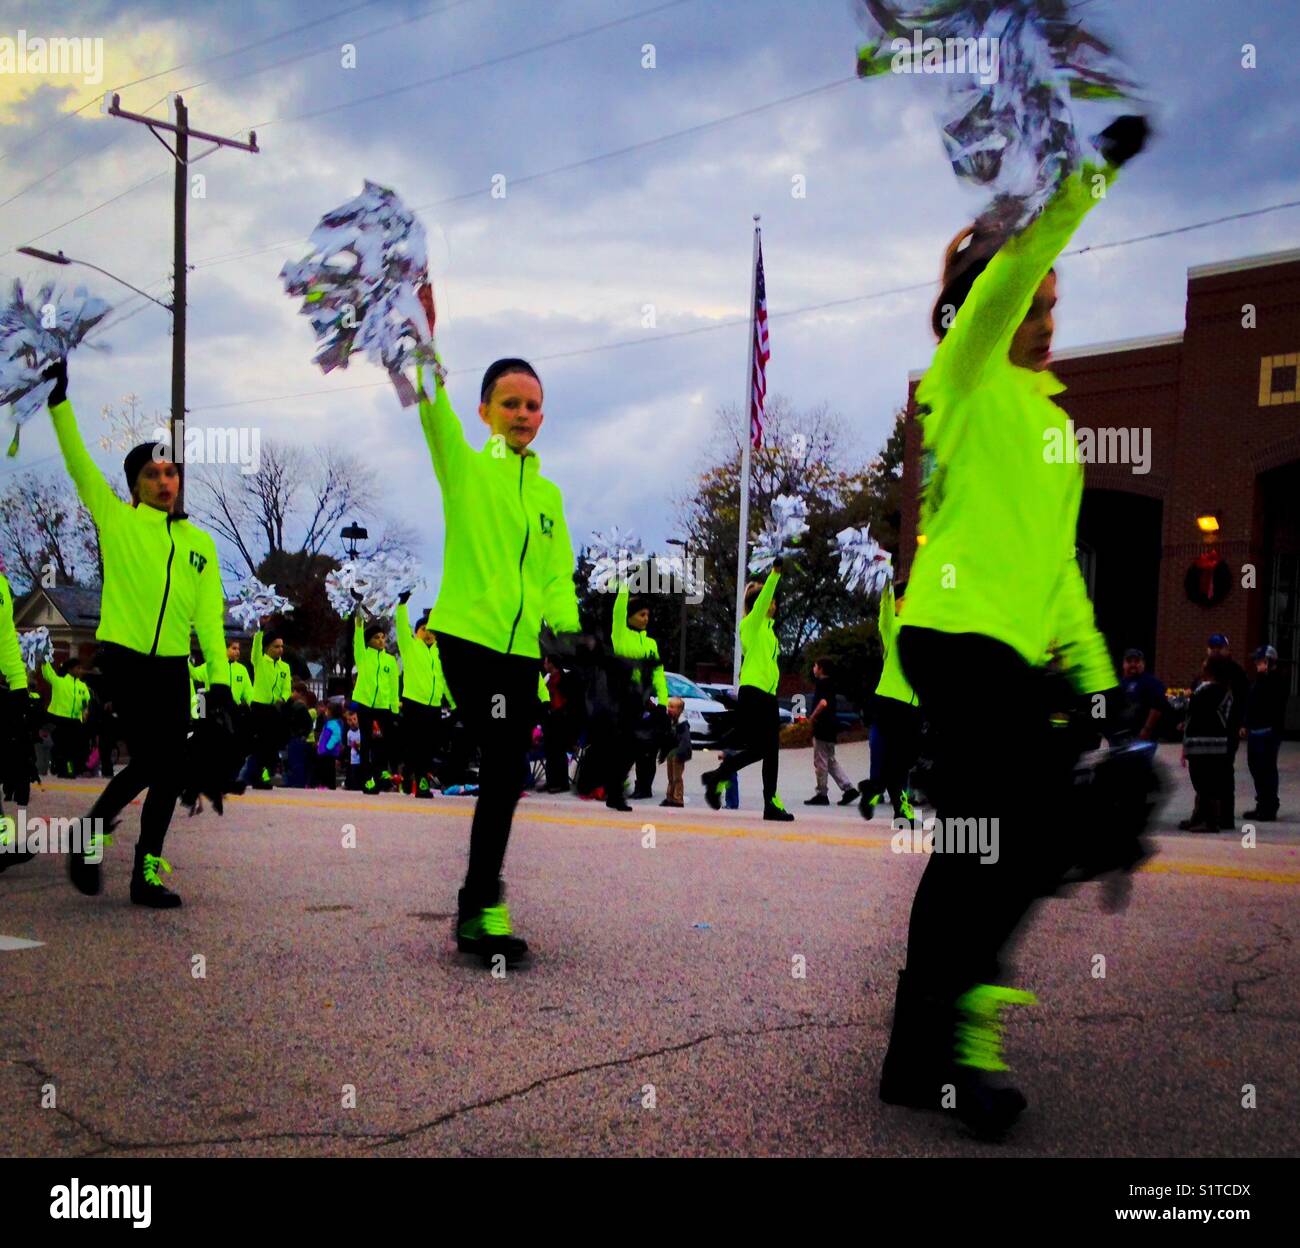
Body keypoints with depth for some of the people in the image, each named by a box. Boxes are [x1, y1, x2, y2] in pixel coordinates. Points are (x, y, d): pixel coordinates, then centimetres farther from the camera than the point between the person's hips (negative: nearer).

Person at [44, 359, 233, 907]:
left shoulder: (200, 542, 11)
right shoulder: (117, 520, 3)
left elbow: (209, 614, 8)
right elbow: (80, 466, -6)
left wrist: (219, 678, 1)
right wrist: (60, 402, -14)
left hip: (173, 666, 4)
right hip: (123, 658, -4)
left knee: (169, 770, 4)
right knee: (151, 761, -14)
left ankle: (146, 872, 15)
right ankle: (91, 833, 11)